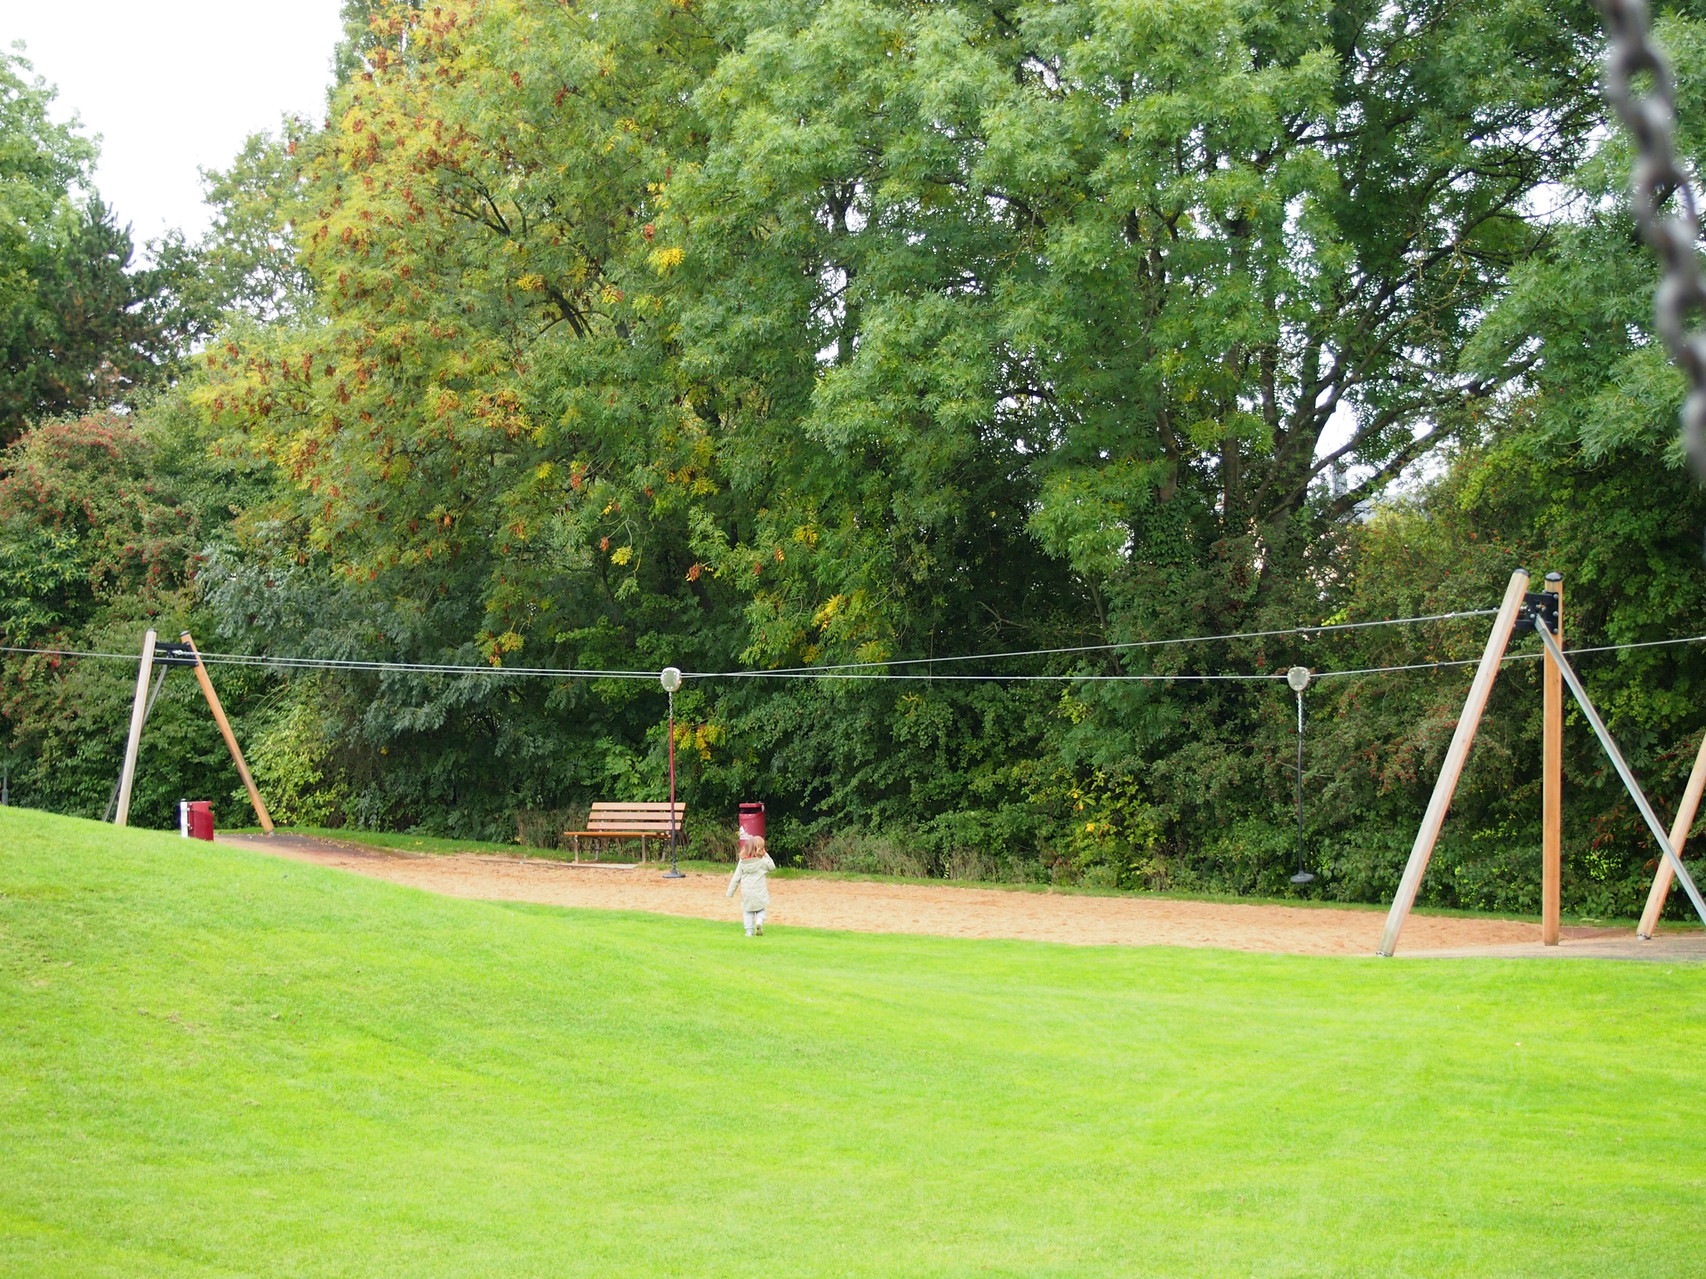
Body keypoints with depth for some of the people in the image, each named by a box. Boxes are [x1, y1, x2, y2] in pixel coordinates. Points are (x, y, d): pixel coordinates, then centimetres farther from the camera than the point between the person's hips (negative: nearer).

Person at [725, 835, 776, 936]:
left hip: (746, 893, 2)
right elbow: (772, 867, 10)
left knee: (748, 912, 14)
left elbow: (736, 878, 2)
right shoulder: (762, 861, -8)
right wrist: (766, 855, 7)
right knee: (761, 910, 16)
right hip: (759, 893, -1)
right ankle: (759, 920, -13)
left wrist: (729, 892, 9)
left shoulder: (742, 862, -1)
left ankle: (749, 931, 5)